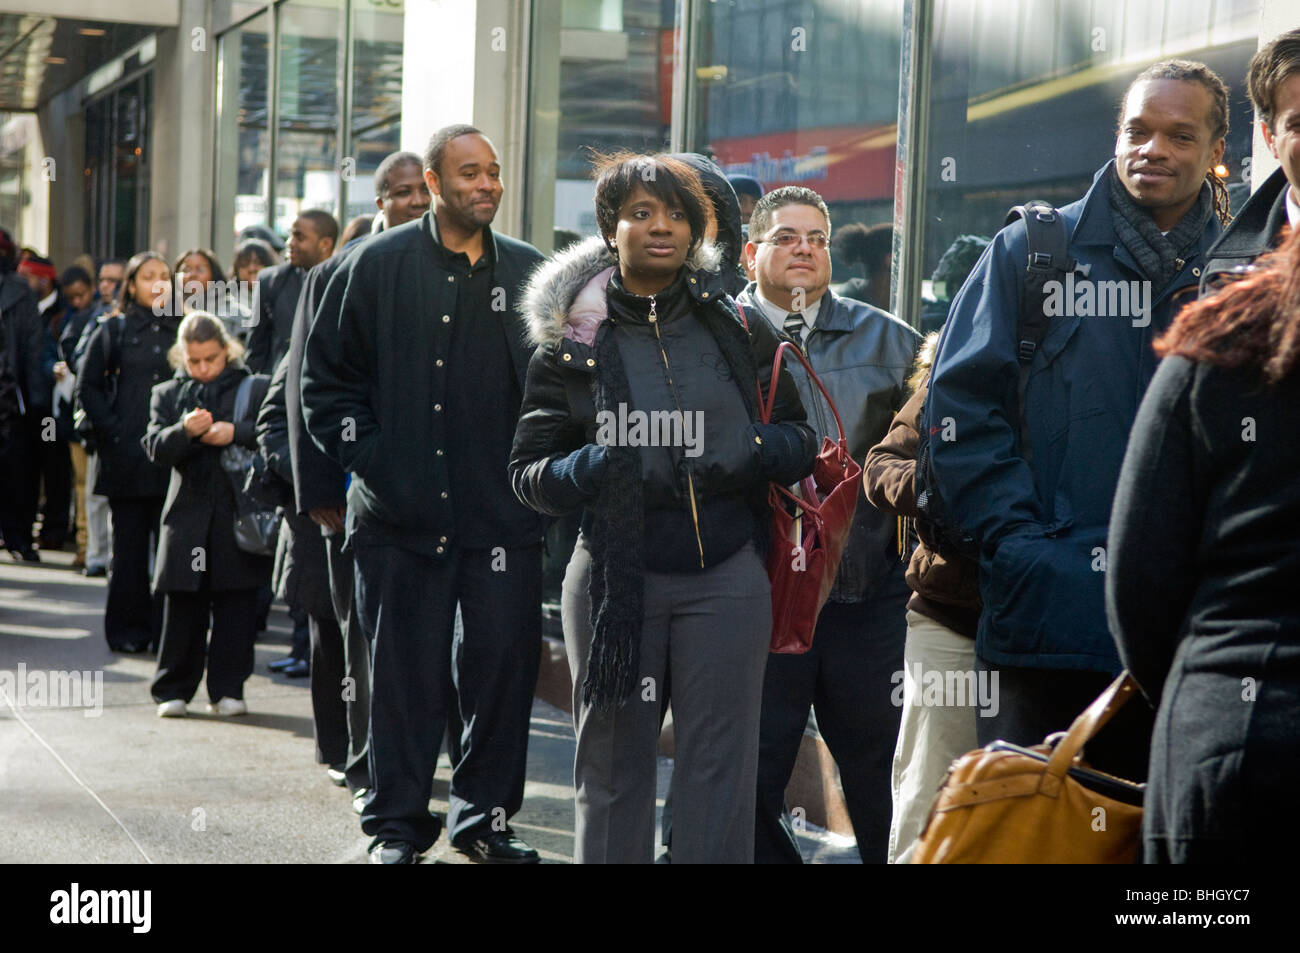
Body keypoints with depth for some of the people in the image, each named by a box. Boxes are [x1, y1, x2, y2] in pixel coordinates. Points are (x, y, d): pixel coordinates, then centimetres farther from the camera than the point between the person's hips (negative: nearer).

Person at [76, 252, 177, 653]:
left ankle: (166, 630, 6)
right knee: (129, 547, 3)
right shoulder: (114, 330, 8)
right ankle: (128, 630, 10)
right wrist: (113, 430, -5)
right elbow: (87, 387, 5)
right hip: (128, 457, -1)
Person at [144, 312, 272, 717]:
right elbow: (157, 449, 1)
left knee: (236, 608, 3)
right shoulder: (167, 394, 11)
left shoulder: (256, 390, 6)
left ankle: (228, 689, 11)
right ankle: (173, 689, 11)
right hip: (189, 513, 1)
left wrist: (236, 432, -18)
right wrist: (185, 431, -18)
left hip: (240, 513, -1)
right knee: (183, 608, 2)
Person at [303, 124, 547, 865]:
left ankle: (485, 816, 18)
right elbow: (326, 379, 5)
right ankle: (398, 823, 15)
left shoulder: (528, 273, 9)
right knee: (406, 668, 4)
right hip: (402, 512, -2)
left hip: (504, 516, 2)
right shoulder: (379, 265, 2)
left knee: (506, 662, 3)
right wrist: (367, 459, -4)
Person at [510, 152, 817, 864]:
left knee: (720, 770, 0)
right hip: (614, 582, -1)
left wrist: (756, 451, -11)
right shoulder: (571, 340, 3)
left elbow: (798, 439, 11)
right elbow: (527, 472, 4)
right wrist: (585, 469, -17)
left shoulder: (736, 327, 7)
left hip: (726, 577, 1)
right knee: (613, 768, 5)